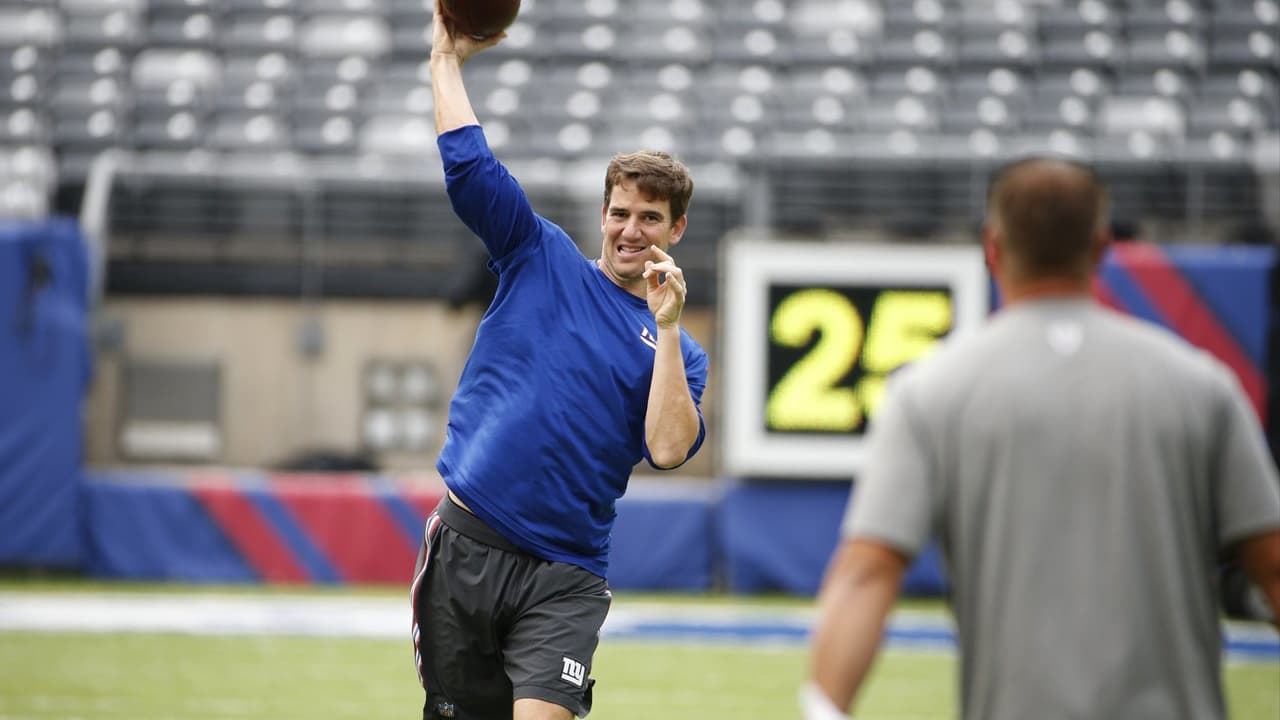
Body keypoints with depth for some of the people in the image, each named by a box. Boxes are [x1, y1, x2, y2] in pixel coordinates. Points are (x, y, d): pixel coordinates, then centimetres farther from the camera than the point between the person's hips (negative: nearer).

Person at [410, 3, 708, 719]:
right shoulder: (543, 260, 9)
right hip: (465, 546, 1)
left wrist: (667, 326, -12)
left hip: (563, 579, -1)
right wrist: (448, 58, 5)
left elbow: (669, 448, -10)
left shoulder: (679, 353, 8)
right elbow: (469, 163, 4)